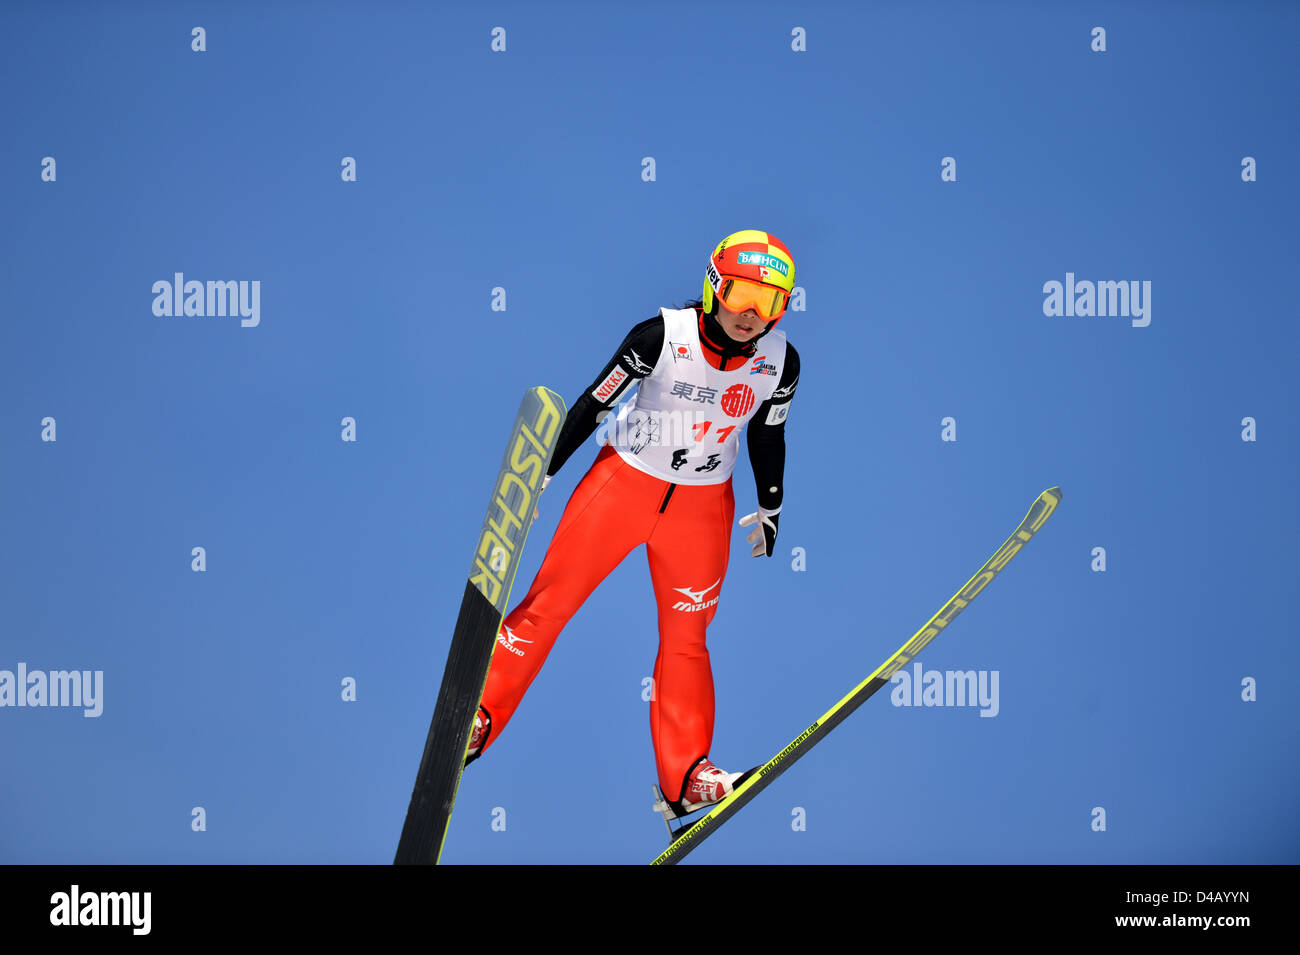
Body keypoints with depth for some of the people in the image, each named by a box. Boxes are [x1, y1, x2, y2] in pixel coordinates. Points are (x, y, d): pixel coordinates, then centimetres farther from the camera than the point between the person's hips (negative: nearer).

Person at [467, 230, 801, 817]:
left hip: (702, 506, 3)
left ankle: (685, 777, 15)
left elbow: (768, 436, 10)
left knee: (685, 637, 9)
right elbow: (594, 402, -10)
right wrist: (540, 472, -6)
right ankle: (473, 721, 7)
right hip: (623, 483, -3)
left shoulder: (780, 362, -8)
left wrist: (770, 511, 20)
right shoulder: (663, 336, -19)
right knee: (549, 602, -3)